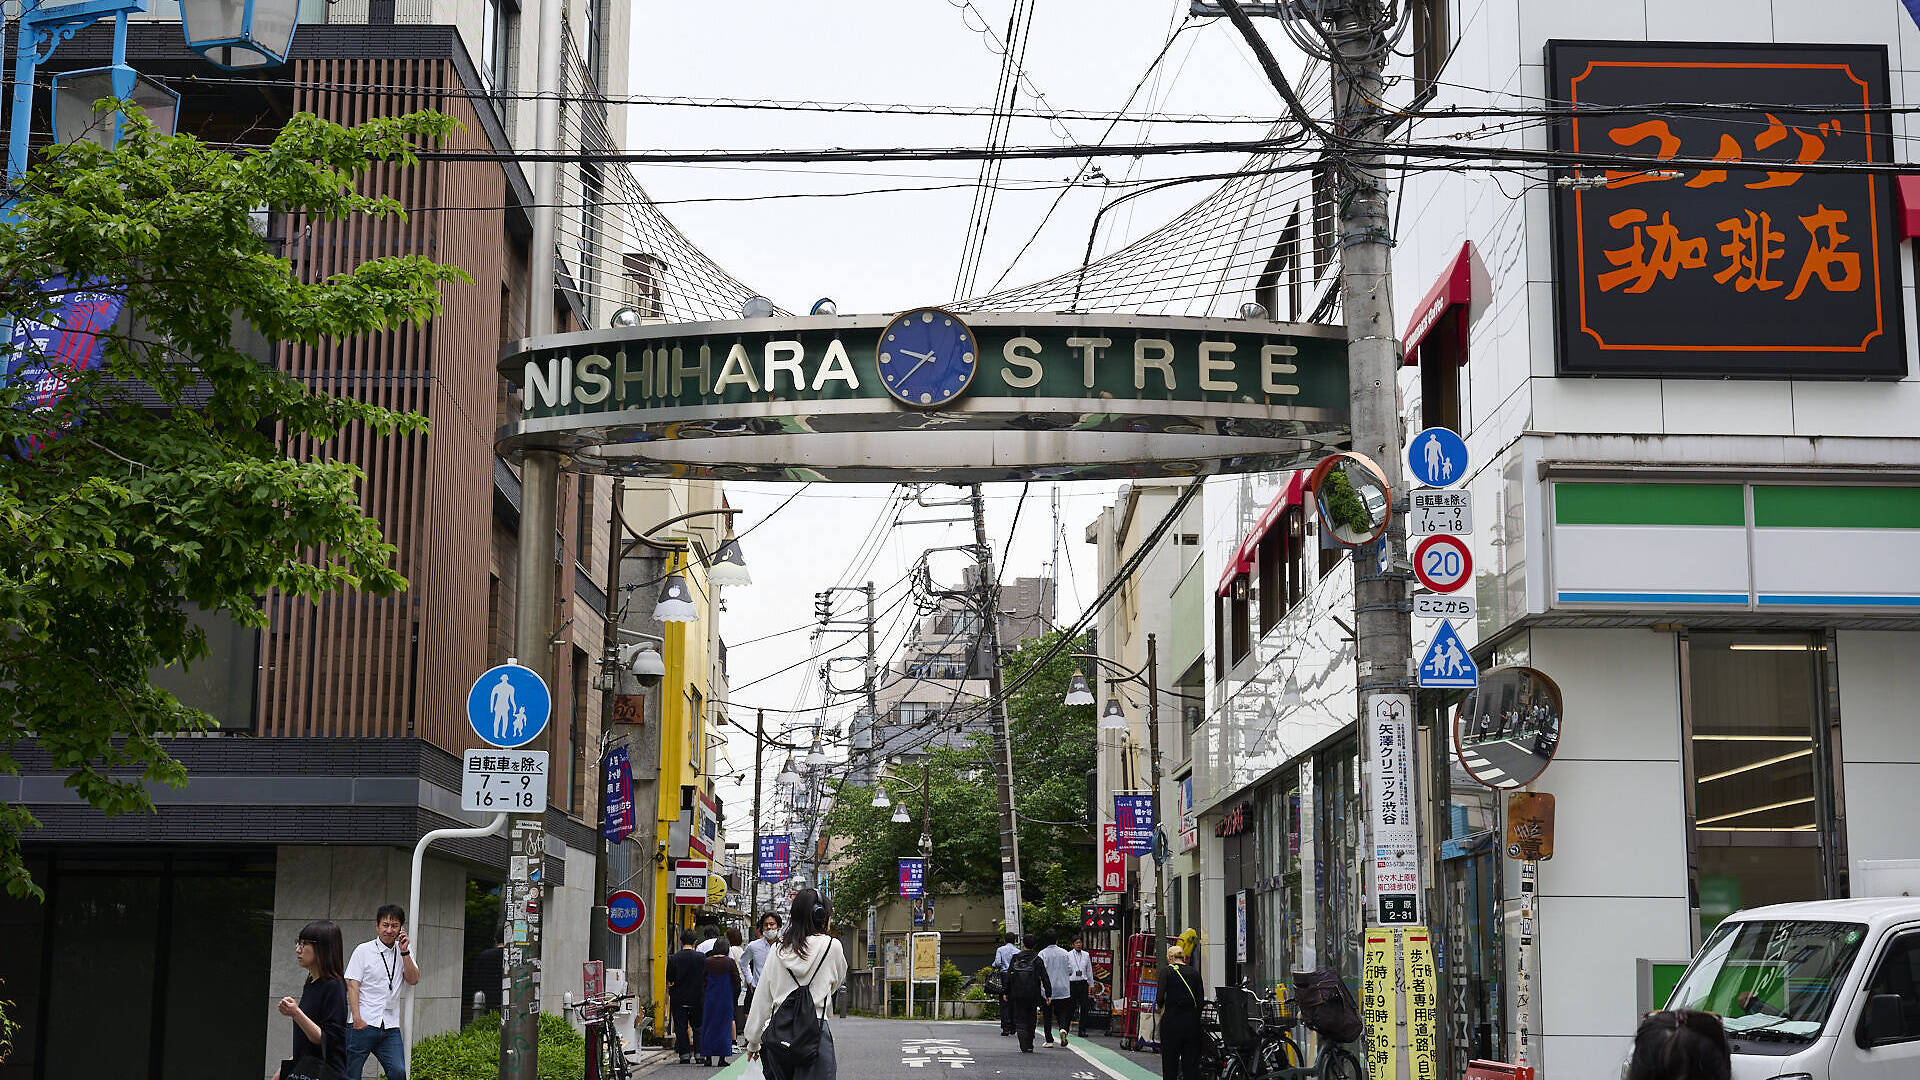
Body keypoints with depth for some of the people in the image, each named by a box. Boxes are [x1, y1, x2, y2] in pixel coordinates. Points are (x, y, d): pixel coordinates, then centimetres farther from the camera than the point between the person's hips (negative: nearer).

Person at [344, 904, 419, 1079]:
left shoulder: (404, 951, 14)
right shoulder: (363, 950, 3)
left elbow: (413, 980, 3)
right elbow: (352, 986, -3)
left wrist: (405, 952, -9)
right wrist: (357, 1018, -13)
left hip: (391, 1026, 3)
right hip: (363, 1024, -3)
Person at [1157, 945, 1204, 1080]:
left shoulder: (1166, 971, -2)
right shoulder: (1194, 973, 9)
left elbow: (1160, 997, -9)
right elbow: (1201, 999, 4)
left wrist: (1162, 1008, 9)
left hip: (1172, 1020, -3)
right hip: (1192, 1021, 3)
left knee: (1169, 1062, 4)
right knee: (1191, 1062, 7)